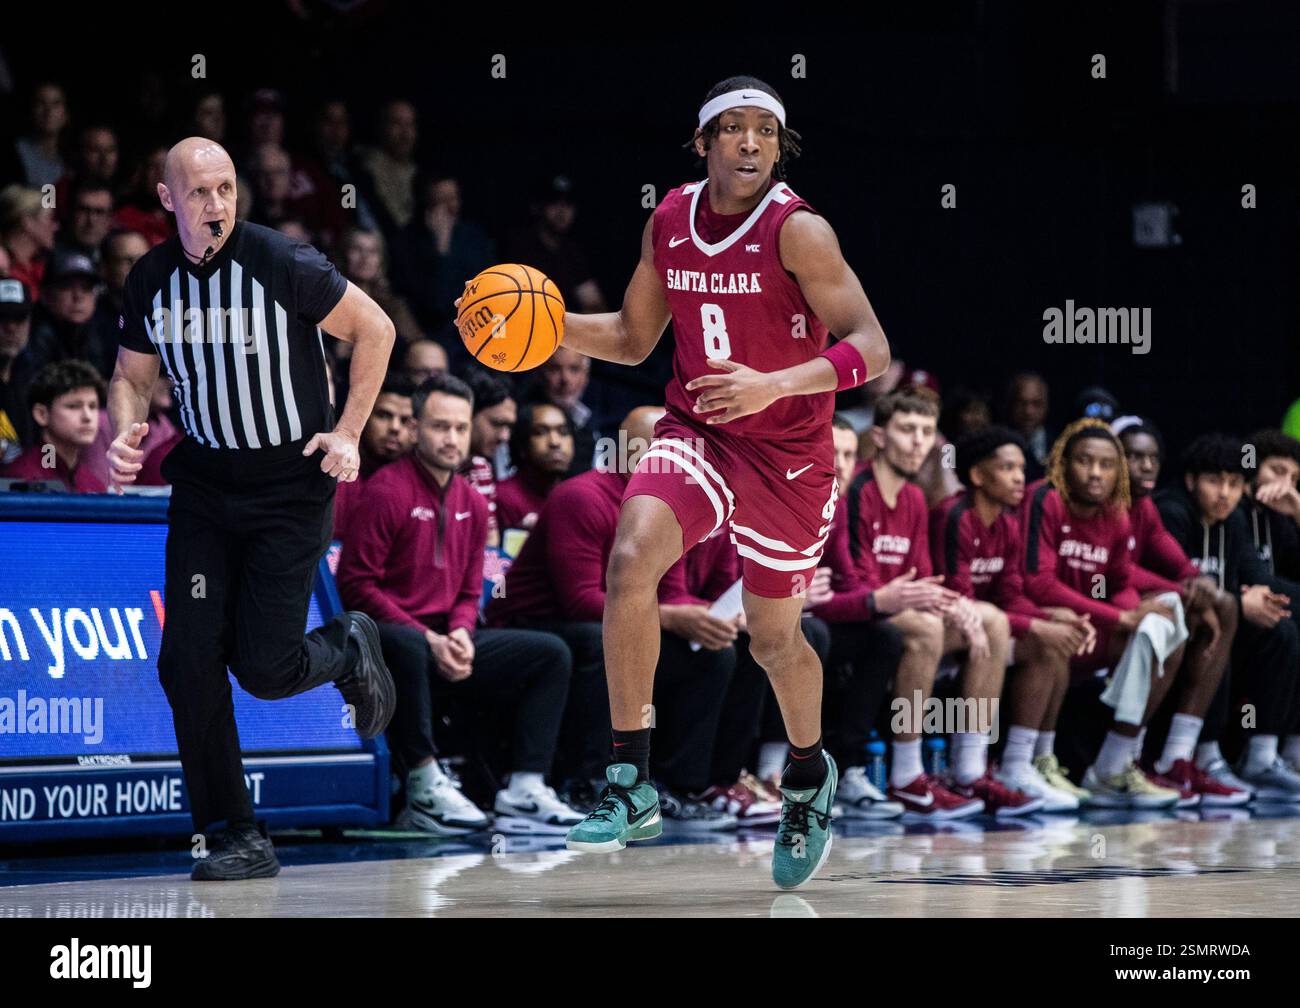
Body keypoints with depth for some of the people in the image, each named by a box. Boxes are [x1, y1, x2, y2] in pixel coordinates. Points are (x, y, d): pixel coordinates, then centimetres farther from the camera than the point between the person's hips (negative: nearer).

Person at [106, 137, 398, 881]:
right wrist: (126, 435, -8)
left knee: (264, 667, -9)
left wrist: (348, 434, -8)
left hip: (292, 484, -4)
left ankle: (349, 649, 27)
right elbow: (133, 376, 13)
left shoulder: (283, 264, -16)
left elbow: (376, 330, -5)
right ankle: (239, 839, 4)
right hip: (205, 483, 4)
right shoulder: (151, 281, -2)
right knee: (189, 663, -7)